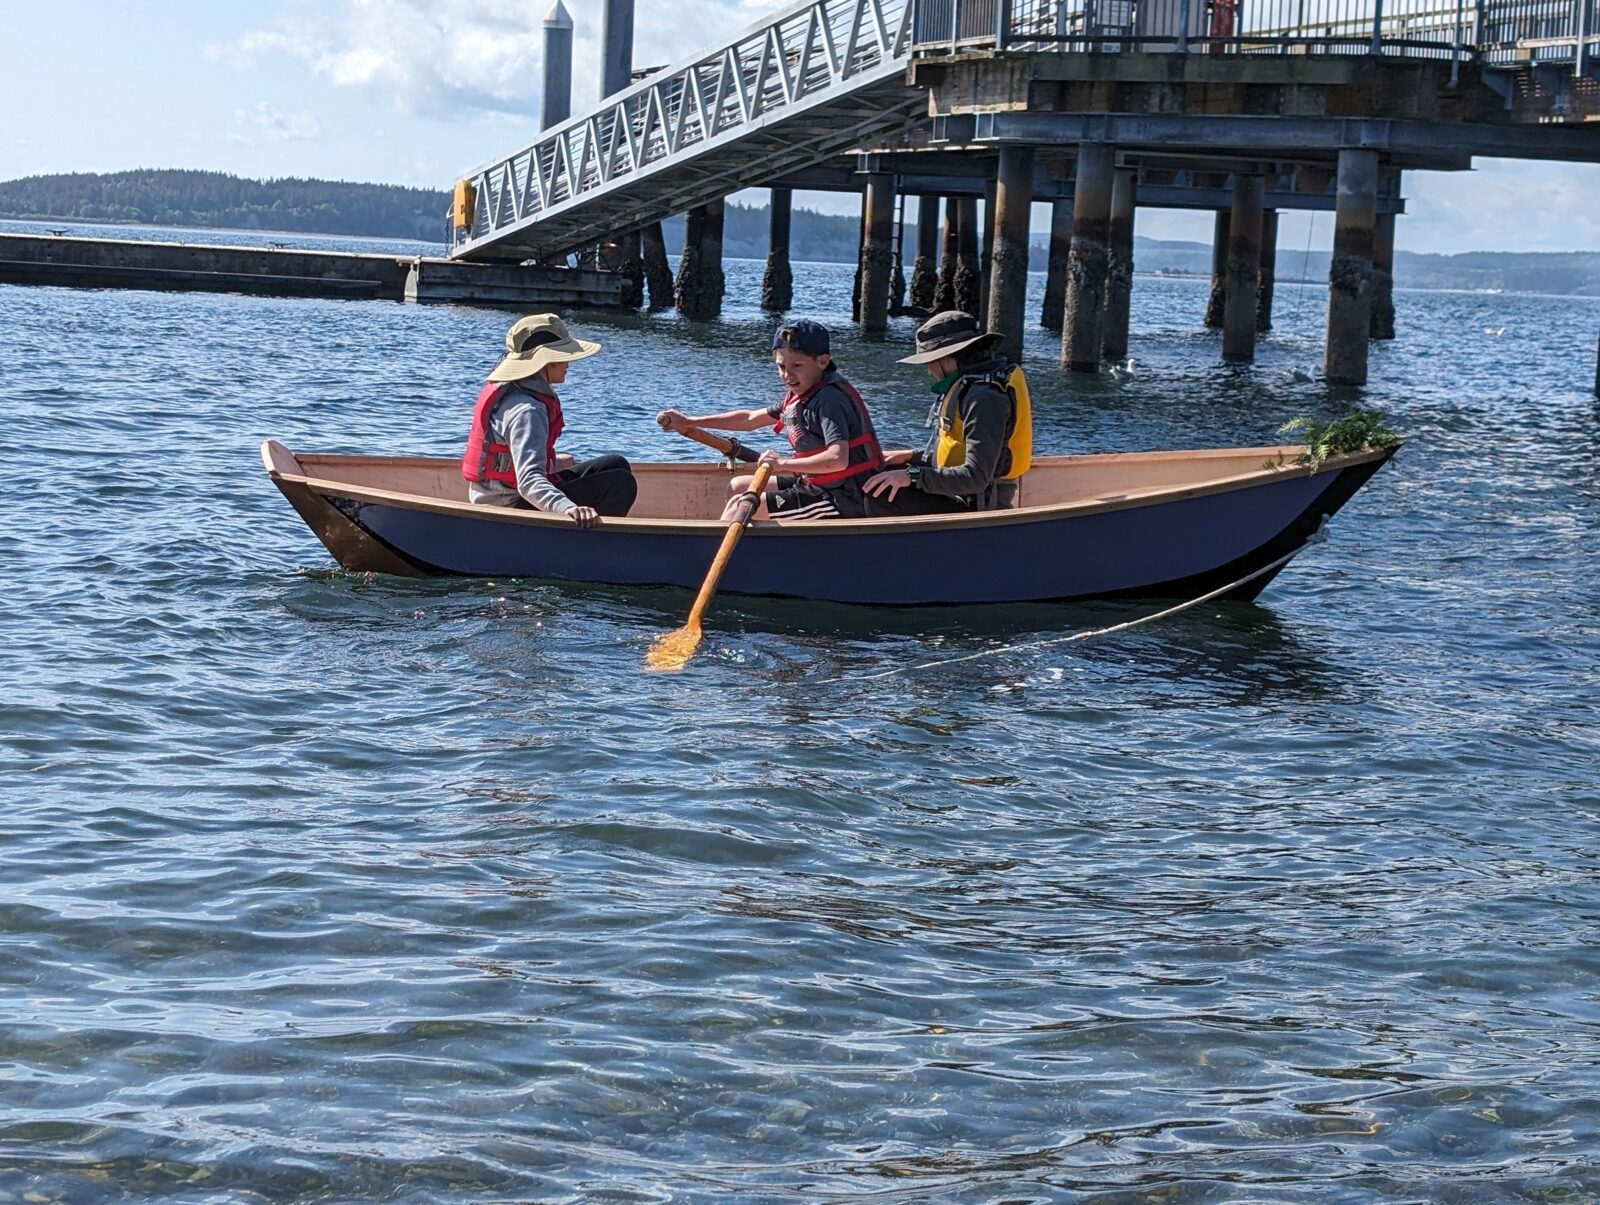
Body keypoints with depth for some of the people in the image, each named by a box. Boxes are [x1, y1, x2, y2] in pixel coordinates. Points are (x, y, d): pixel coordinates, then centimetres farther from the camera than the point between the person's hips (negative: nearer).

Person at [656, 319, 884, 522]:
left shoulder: (829, 400, -20)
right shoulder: (801, 396, 11)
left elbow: (838, 459, -33)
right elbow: (749, 419, 21)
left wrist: (783, 464, -24)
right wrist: (688, 421, 21)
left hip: (844, 500, -11)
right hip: (818, 486, 11)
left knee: (740, 507, -14)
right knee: (738, 487, 19)